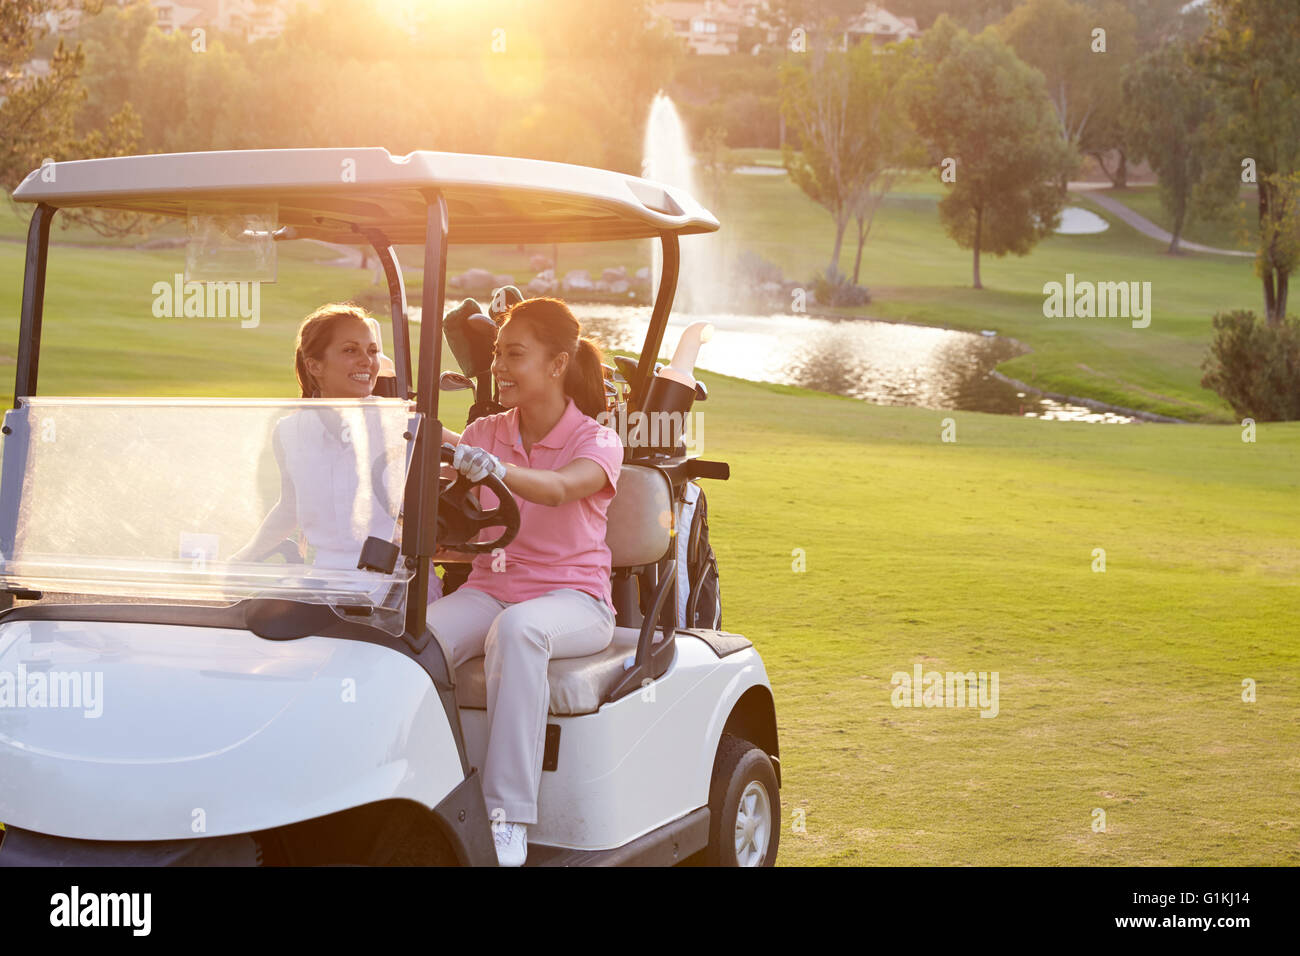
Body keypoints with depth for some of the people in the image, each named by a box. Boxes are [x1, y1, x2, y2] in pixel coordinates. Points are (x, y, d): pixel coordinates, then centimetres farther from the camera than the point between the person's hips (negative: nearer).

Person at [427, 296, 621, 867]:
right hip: (489, 588, 4)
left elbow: (560, 488, -27)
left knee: (517, 629, -40)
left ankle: (508, 816, -38)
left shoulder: (597, 443, -3)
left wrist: (495, 468, -46)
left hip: (573, 597, -4)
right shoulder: (484, 434, 11)